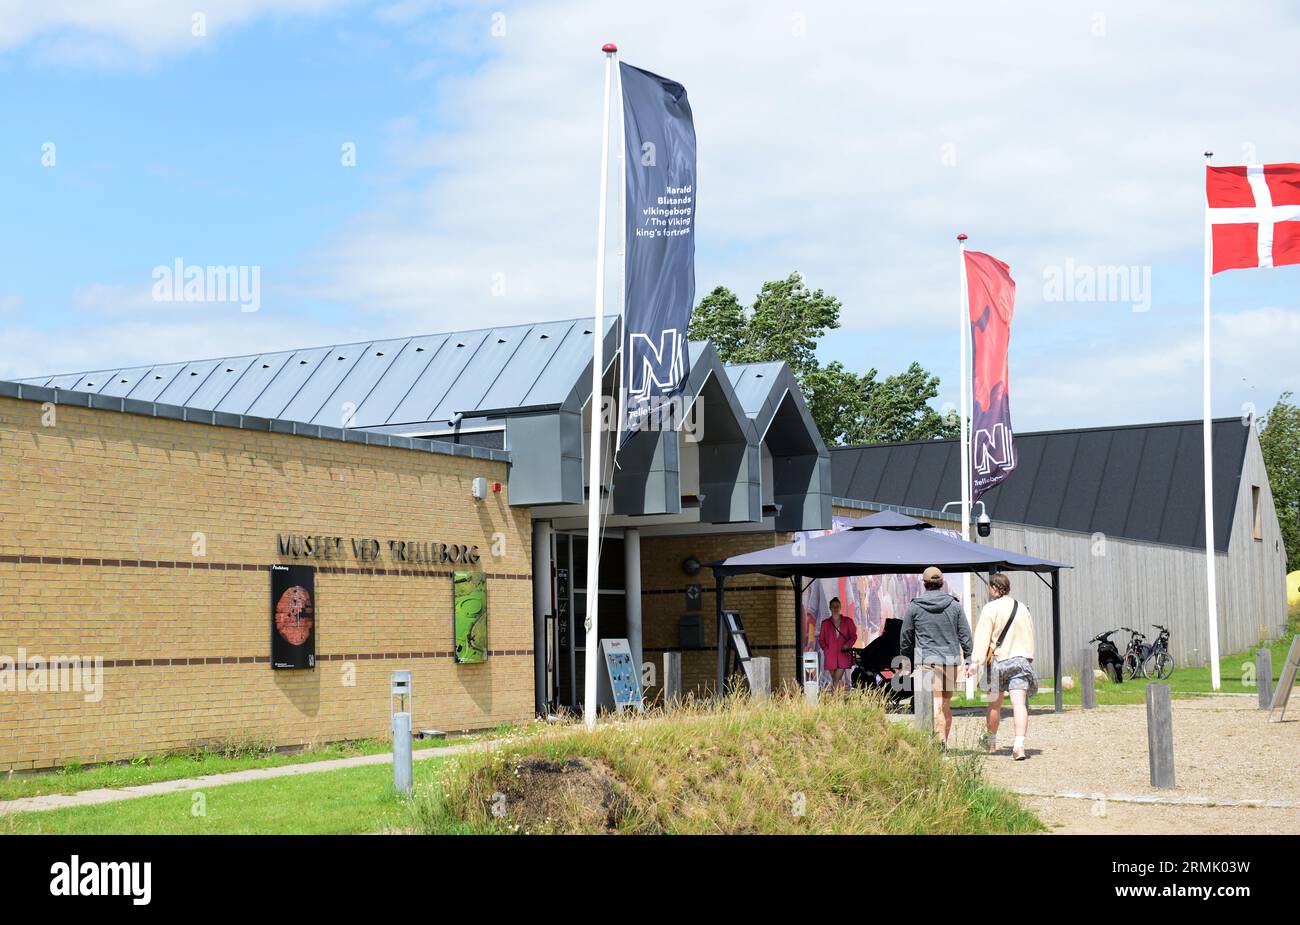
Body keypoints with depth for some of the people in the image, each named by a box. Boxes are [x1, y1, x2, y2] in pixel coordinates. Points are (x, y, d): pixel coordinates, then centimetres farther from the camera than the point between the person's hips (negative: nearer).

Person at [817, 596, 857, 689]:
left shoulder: (847, 622, 9)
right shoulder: (825, 623, 11)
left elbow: (854, 636, 9)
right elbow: (821, 639, 13)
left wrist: (848, 645, -9)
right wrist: (826, 649, -3)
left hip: (843, 655, -2)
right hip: (830, 656, 2)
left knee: (837, 680, -11)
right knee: (834, 679, 4)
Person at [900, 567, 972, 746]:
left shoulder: (914, 607, 0)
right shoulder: (954, 605, 4)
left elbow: (905, 637, 6)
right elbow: (965, 635, 4)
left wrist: (906, 661, 19)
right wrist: (969, 660, 10)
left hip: (925, 662, -2)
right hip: (950, 660, 2)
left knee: (934, 703, -7)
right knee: (946, 702, 13)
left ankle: (939, 739, -21)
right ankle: (944, 741, 18)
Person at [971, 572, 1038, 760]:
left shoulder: (990, 608, -6)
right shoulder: (1023, 609, 11)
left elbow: (982, 637, -12)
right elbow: (1030, 637, 18)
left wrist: (977, 661, -14)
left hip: (998, 660, -3)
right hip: (1021, 659, 3)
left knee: (994, 704, 14)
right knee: (1019, 704, -7)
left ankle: (991, 739, 32)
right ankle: (1019, 743, -21)